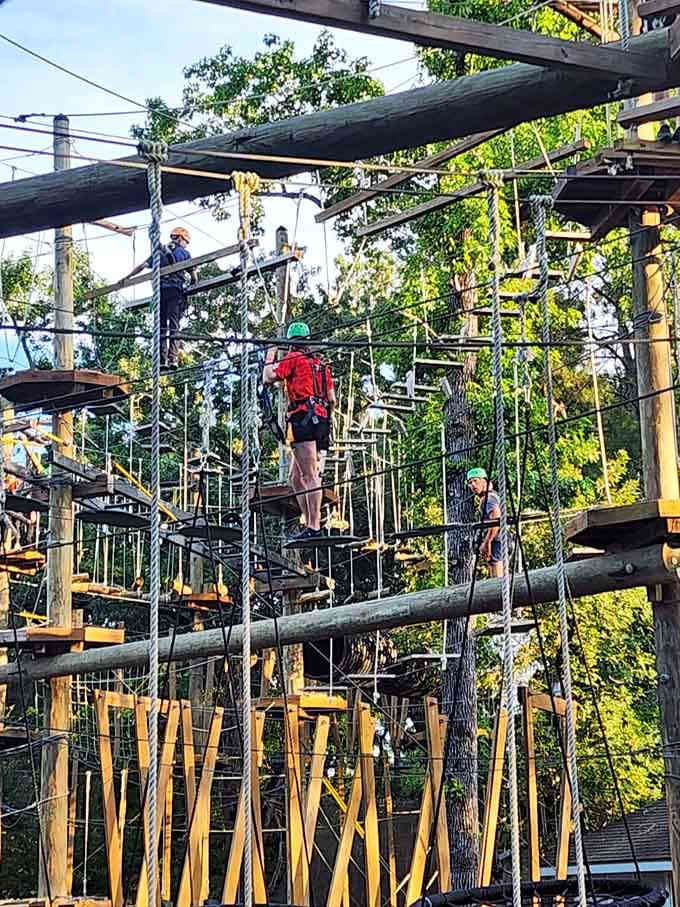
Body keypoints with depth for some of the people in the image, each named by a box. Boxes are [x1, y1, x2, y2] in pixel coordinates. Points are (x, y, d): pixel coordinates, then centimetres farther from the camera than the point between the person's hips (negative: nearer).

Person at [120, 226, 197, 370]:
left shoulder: (159, 252, 19)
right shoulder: (184, 253, 11)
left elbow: (142, 266, 11)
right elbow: (193, 275, 11)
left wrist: (127, 277, 16)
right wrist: (193, 283, 32)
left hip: (160, 290, 3)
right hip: (176, 290, -3)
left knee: (162, 327, 3)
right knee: (174, 326, -5)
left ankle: (162, 360, -6)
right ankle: (173, 359, -15)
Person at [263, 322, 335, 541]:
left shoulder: (293, 358, 0)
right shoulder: (320, 363, 21)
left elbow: (268, 378, -4)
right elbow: (332, 399, 19)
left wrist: (270, 357, 12)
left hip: (303, 419, -8)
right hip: (321, 421, 8)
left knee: (310, 476, -13)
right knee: (296, 477, 13)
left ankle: (314, 526, -17)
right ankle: (310, 523, 9)